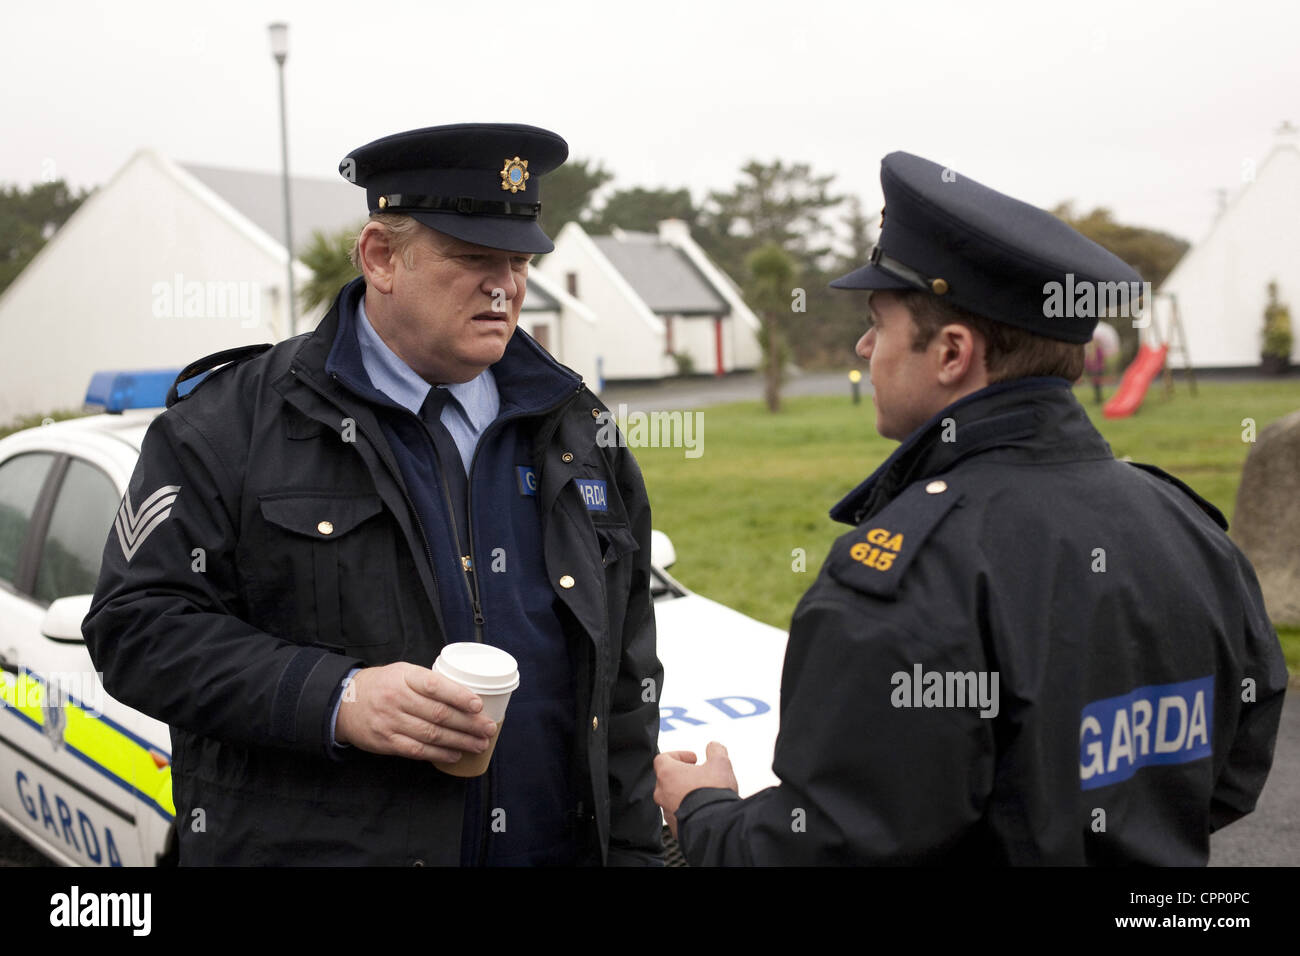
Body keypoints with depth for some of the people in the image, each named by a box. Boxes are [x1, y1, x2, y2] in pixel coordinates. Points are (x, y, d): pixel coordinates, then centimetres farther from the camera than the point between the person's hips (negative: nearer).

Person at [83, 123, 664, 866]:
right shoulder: (236, 423, -6)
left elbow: (626, 680, 9)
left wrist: (635, 852, 5)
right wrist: (334, 701, -21)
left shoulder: (580, 430, 7)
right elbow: (140, 625, -10)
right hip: (308, 843, -3)